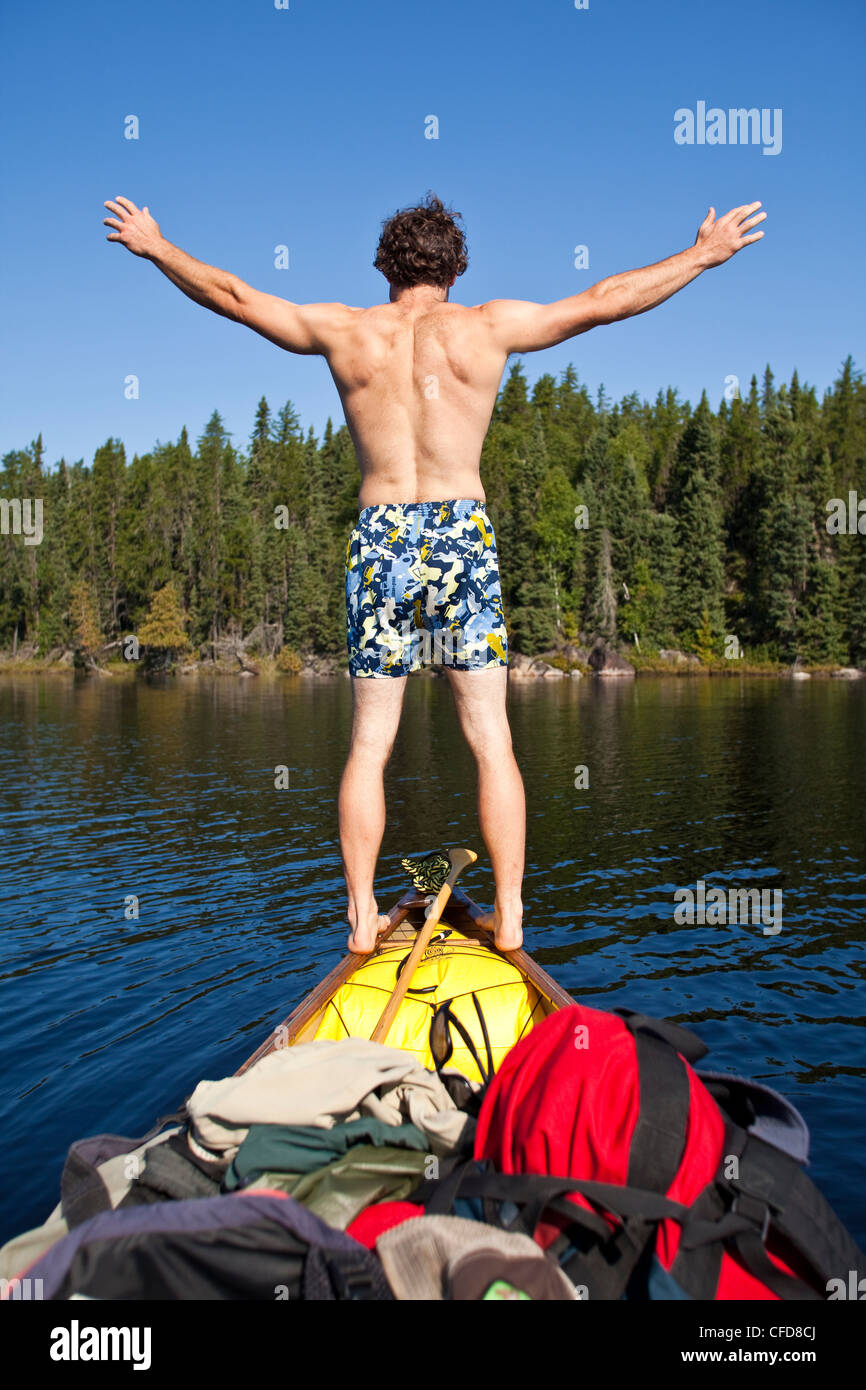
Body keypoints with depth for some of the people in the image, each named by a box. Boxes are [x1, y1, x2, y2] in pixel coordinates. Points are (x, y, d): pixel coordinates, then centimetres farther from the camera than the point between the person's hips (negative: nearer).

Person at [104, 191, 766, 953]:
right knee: (490, 739, 4)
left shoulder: (341, 330, 8)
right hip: (463, 533, -1)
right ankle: (510, 915, 7)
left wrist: (154, 246, 33)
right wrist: (702, 256, 23)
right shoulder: (488, 326, 5)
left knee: (369, 743, 8)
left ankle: (362, 917, 11)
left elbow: (232, 294, 17)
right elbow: (603, 301, 11)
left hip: (378, 538, 1)